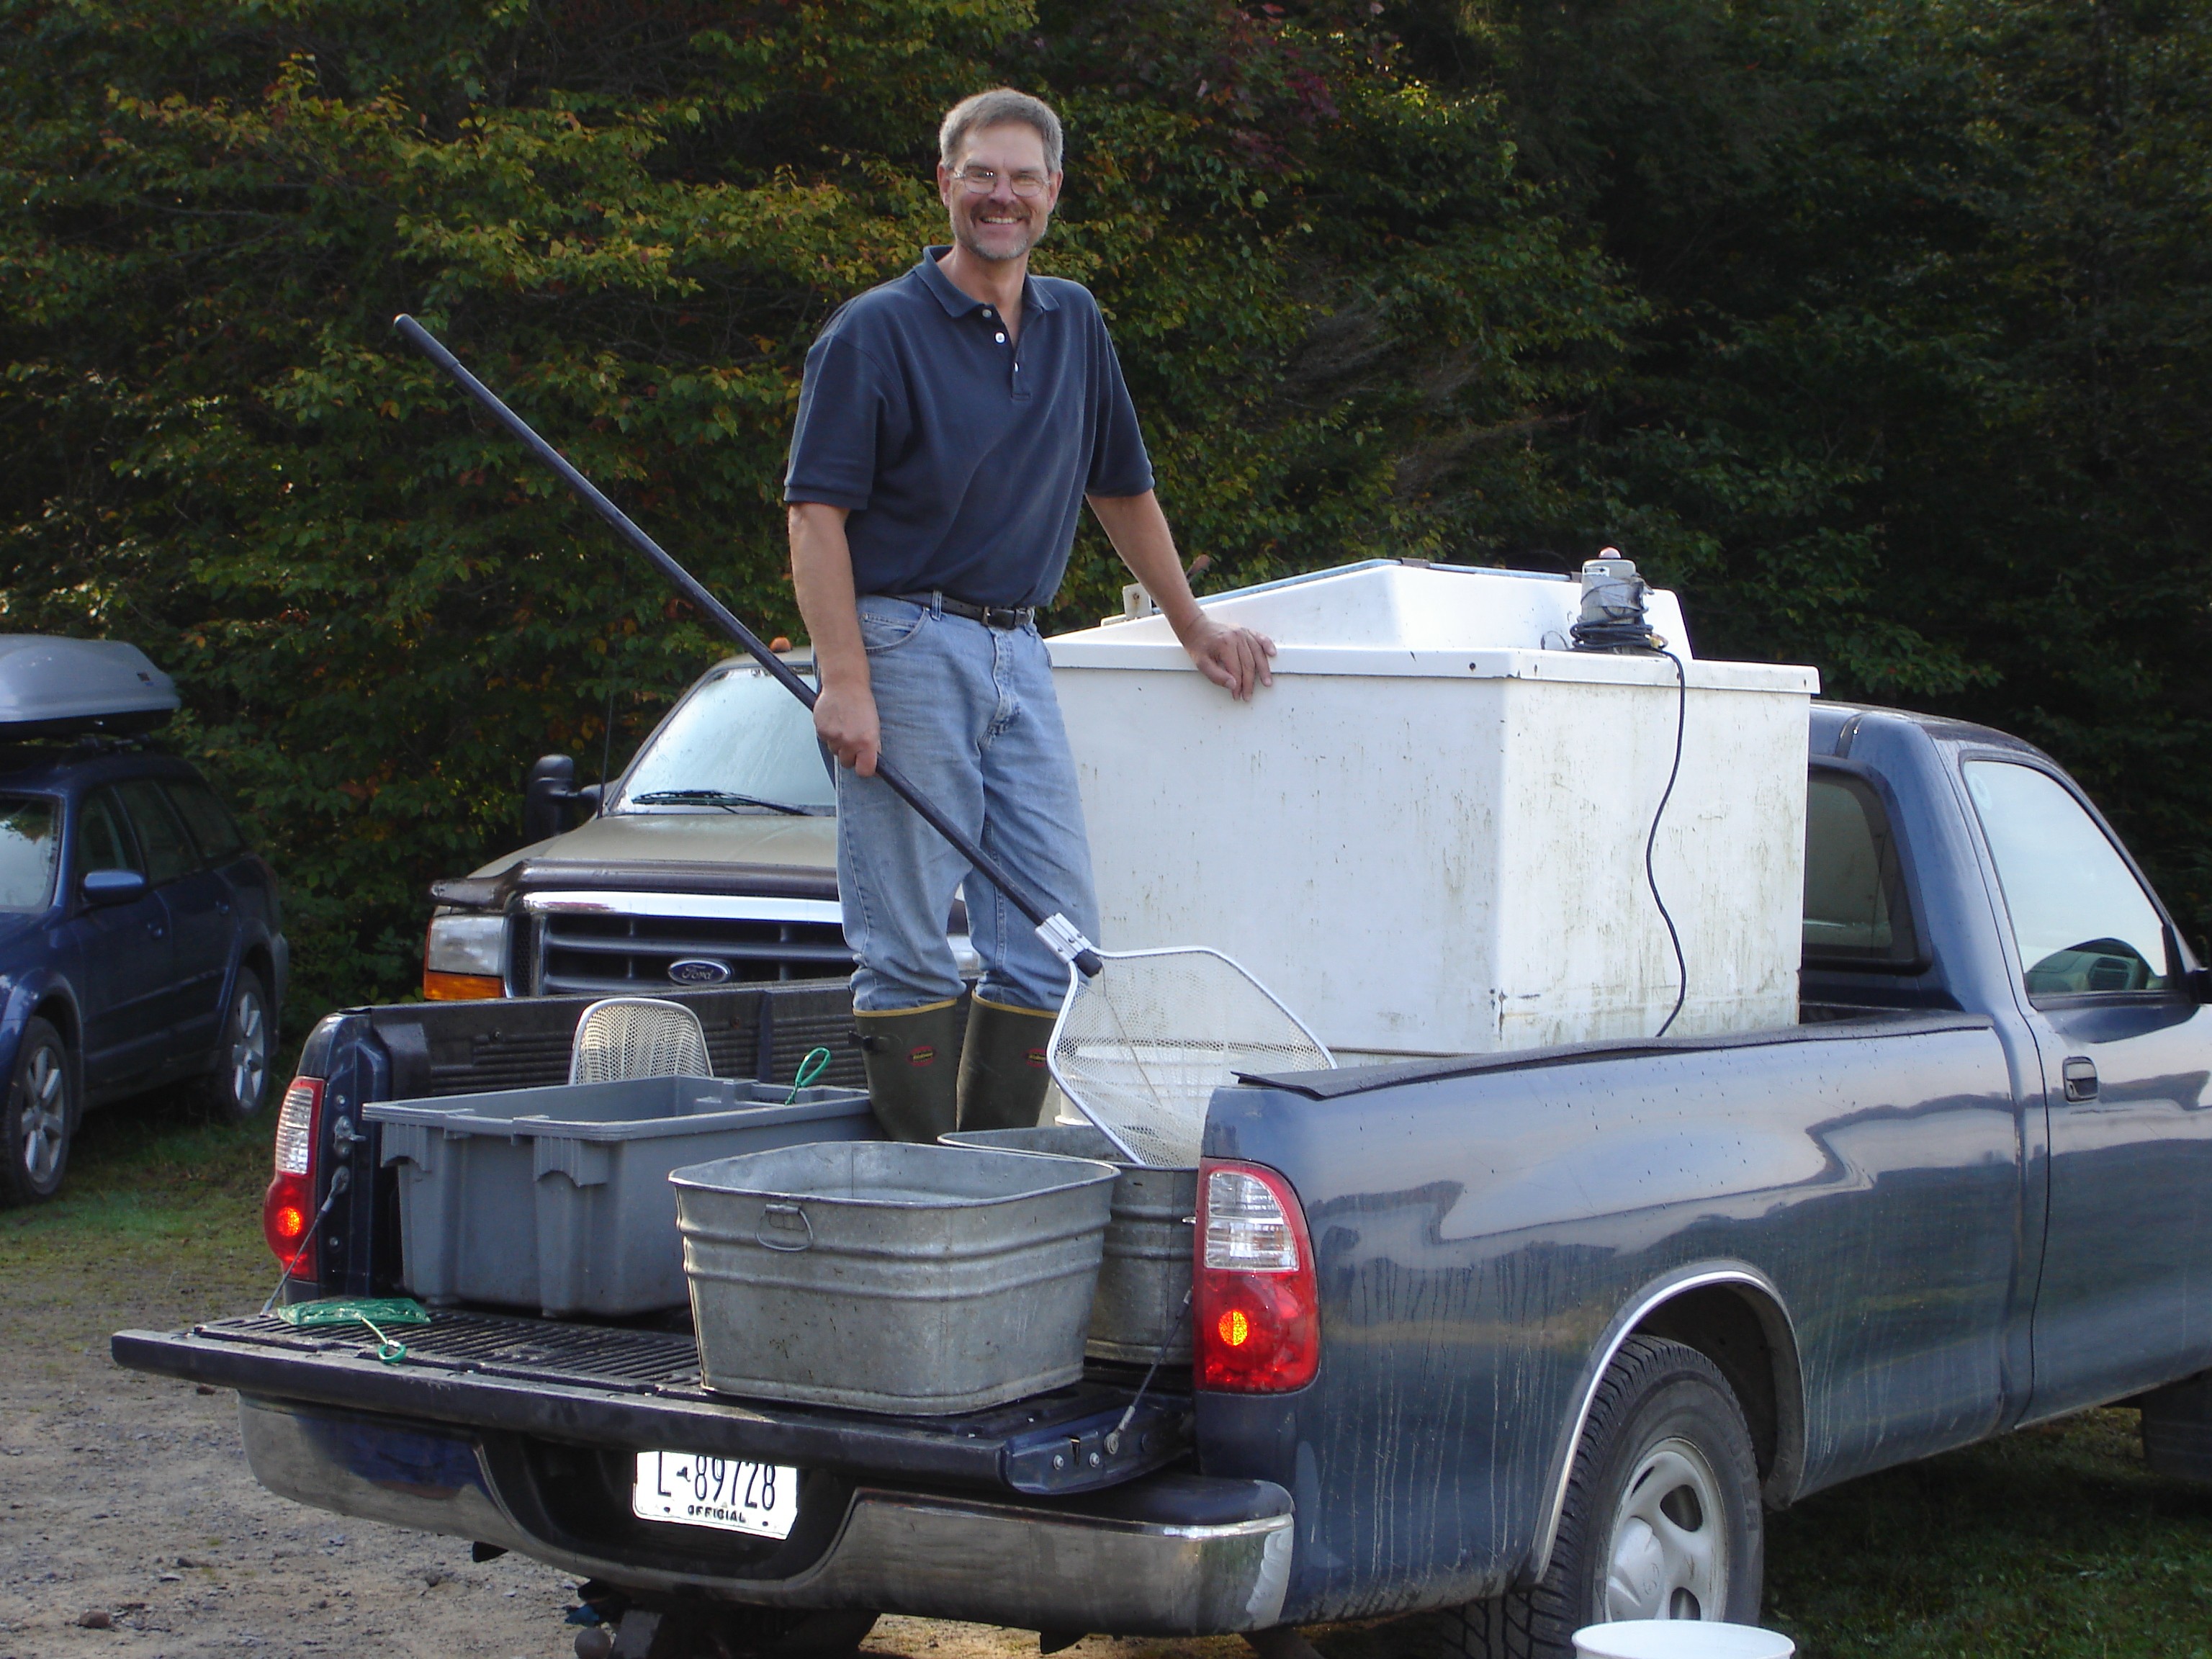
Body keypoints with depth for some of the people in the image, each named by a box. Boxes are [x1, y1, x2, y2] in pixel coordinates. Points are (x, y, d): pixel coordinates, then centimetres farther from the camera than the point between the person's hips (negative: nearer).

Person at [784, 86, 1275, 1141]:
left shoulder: (1074, 325, 14)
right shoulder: (877, 331, -5)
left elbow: (1122, 491, 24)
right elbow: (817, 514, -11)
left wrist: (1194, 629, 25)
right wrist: (845, 683, -20)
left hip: (1019, 655, 6)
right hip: (906, 647, -6)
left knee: (1054, 943, 4)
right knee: (909, 953, -4)